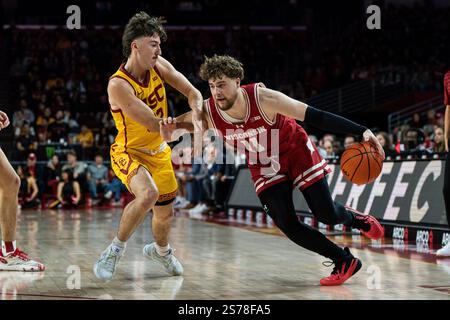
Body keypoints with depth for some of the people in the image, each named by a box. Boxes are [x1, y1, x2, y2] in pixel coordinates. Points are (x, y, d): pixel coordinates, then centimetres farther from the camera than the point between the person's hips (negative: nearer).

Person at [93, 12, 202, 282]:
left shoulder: (158, 66, -9)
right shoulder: (118, 85, -29)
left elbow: (193, 93, -4)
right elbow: (155, 125, -30)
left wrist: (197, 117, -26)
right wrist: (193, 126, -22)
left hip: (159, 152, 6)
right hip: (129, 152, -6)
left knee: (165, 213, 16)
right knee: (148, 194, -35)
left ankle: (161, 250, 51)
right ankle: (116, 248, -14)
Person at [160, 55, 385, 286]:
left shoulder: (263, 98, -33)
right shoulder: (208, 113, -23)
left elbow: (315, 116, -31)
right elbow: (170, 133, -7)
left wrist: (362, 132, -35)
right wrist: (168, 131, -35)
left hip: (296, 151, -3)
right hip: (263, 167, 3)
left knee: (327, 215, -6)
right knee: (287, 225, -11)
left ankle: (353, 218, 33)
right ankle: (345, 262, 7)